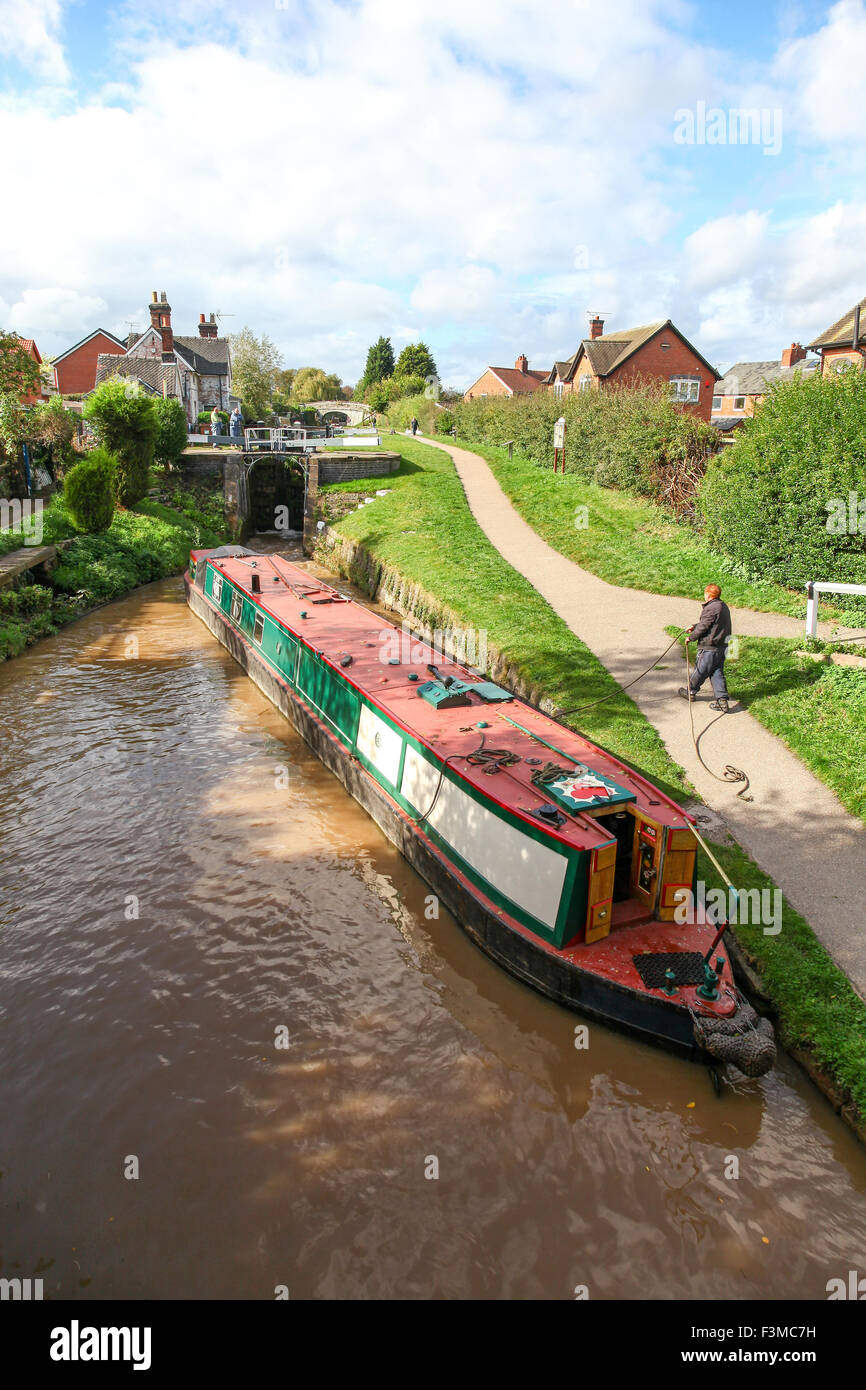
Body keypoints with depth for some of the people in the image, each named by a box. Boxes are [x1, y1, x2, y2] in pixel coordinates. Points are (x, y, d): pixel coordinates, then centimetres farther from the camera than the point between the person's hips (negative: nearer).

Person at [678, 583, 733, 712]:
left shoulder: (711, 609, -19)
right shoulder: (723, 607, 12)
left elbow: (702, 627, -17)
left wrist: (691, 637, -2)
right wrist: (694, 626, 22)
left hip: (709, 648, -9)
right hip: (722, 647, 9)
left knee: (700, 671, 10)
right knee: (717, 673, 9)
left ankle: (690, 691, 28)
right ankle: (722, 701, 4)